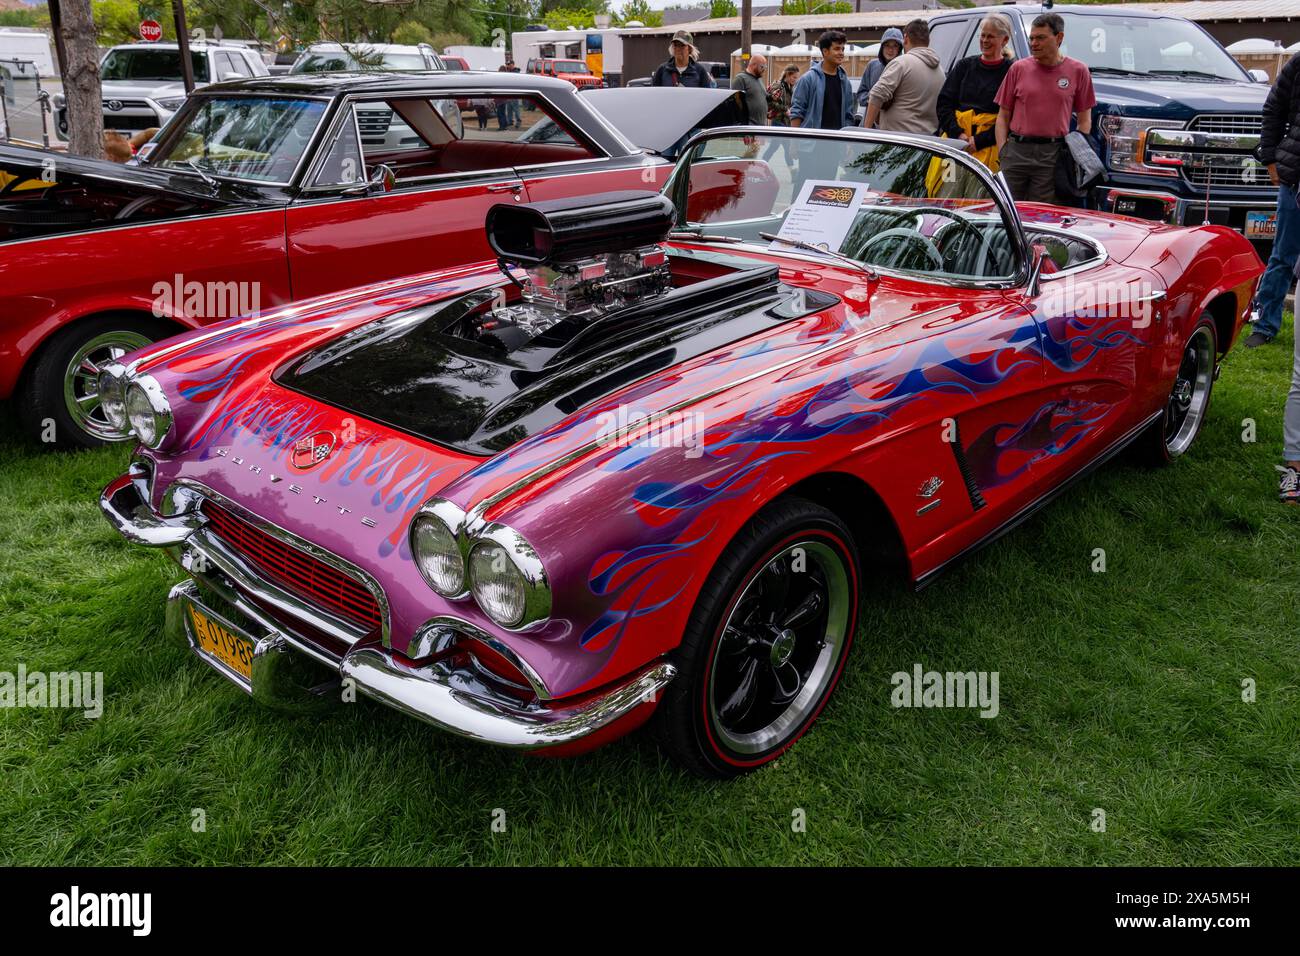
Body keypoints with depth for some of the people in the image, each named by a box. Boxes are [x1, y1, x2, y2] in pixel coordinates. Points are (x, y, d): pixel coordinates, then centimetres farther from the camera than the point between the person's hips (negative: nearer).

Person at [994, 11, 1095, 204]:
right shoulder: (1018, 68, 8)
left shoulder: (1078, 71, 6)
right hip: (1016, 150, 1)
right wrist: (1002, 151, -2)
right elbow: (1003, 115, 10)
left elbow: (1084, 119, 8)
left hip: (1053, 155, -1)